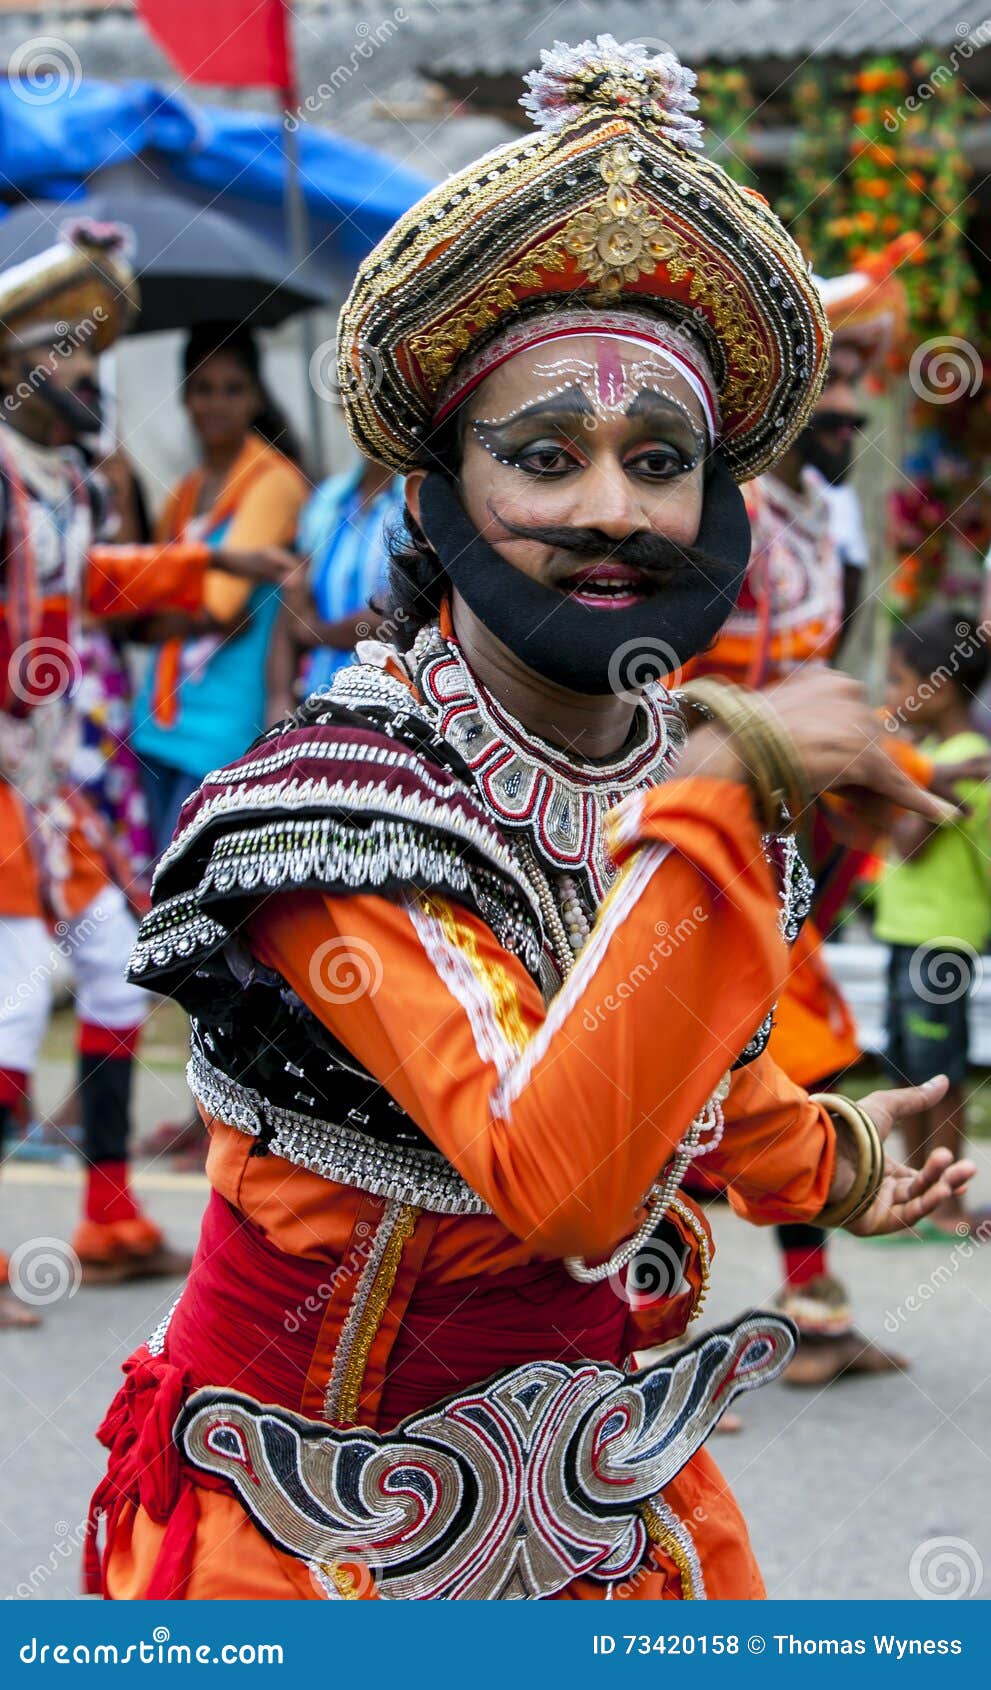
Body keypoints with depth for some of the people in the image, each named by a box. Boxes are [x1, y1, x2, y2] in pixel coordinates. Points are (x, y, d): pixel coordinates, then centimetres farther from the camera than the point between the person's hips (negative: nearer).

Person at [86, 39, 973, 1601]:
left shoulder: (699, 772, -3)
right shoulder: (340, 810, -24)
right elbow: (558, 1180, -38)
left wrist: (815, 1154, 33)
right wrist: (719, 791, -39)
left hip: (610, 1483, 6)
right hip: (329, 1521, -6)